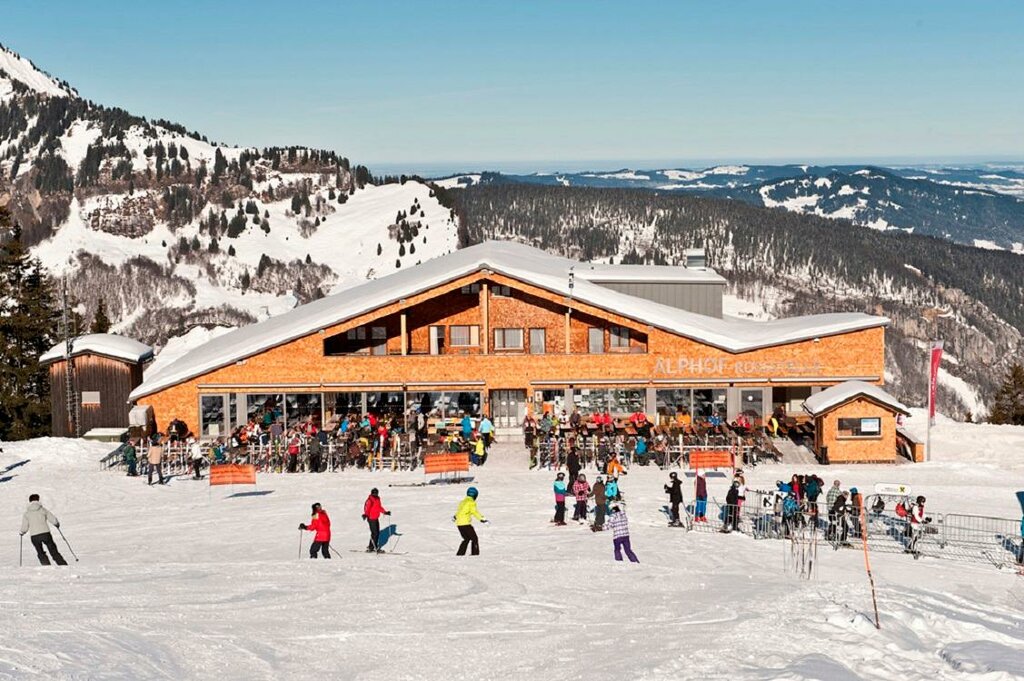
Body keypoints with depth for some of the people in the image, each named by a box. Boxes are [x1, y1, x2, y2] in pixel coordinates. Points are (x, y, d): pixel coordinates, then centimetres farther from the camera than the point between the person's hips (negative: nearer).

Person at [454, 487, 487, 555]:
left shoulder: (462, 502, 17)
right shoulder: (471, 502, -8)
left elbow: (458, 510, 31)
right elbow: (474, 512, -21)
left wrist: (455, 517, 47)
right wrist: (482, 518, -26)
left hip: (459, 524, 8)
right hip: (465, 523, -8)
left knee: (467, 539, 21)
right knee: (474, 539, 0)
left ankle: (460, 553, 18)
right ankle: (475, 553, -9)